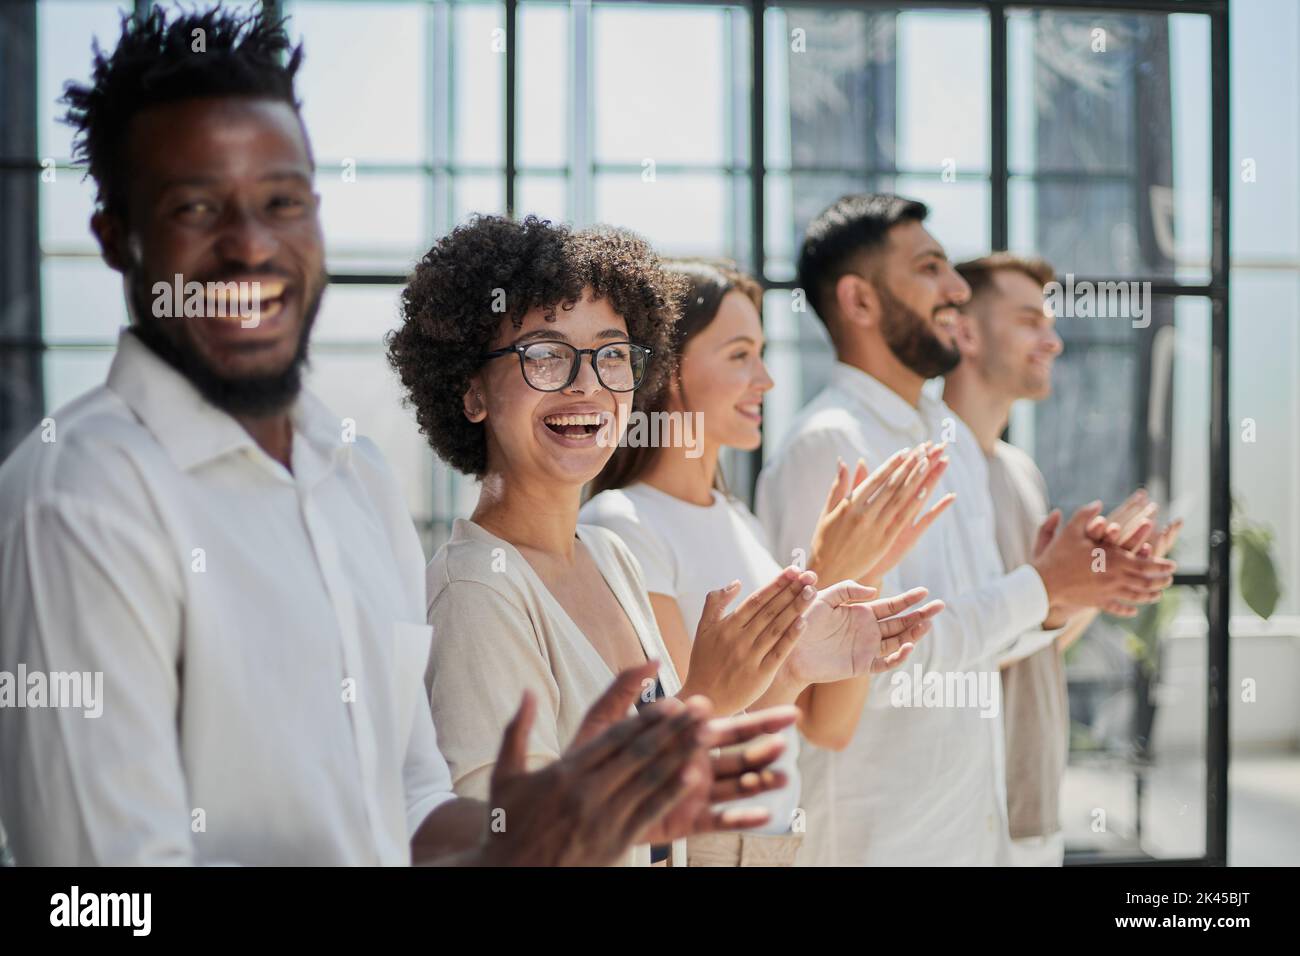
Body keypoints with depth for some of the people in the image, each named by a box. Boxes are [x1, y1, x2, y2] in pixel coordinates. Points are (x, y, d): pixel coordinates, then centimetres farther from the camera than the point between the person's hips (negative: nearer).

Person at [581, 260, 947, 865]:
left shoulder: (738, 520, 7)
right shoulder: (620, 527, -16)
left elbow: (827, 726, 4)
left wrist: (867, 574, -9)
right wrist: (823, 583, -23)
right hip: (687, 845, -7)